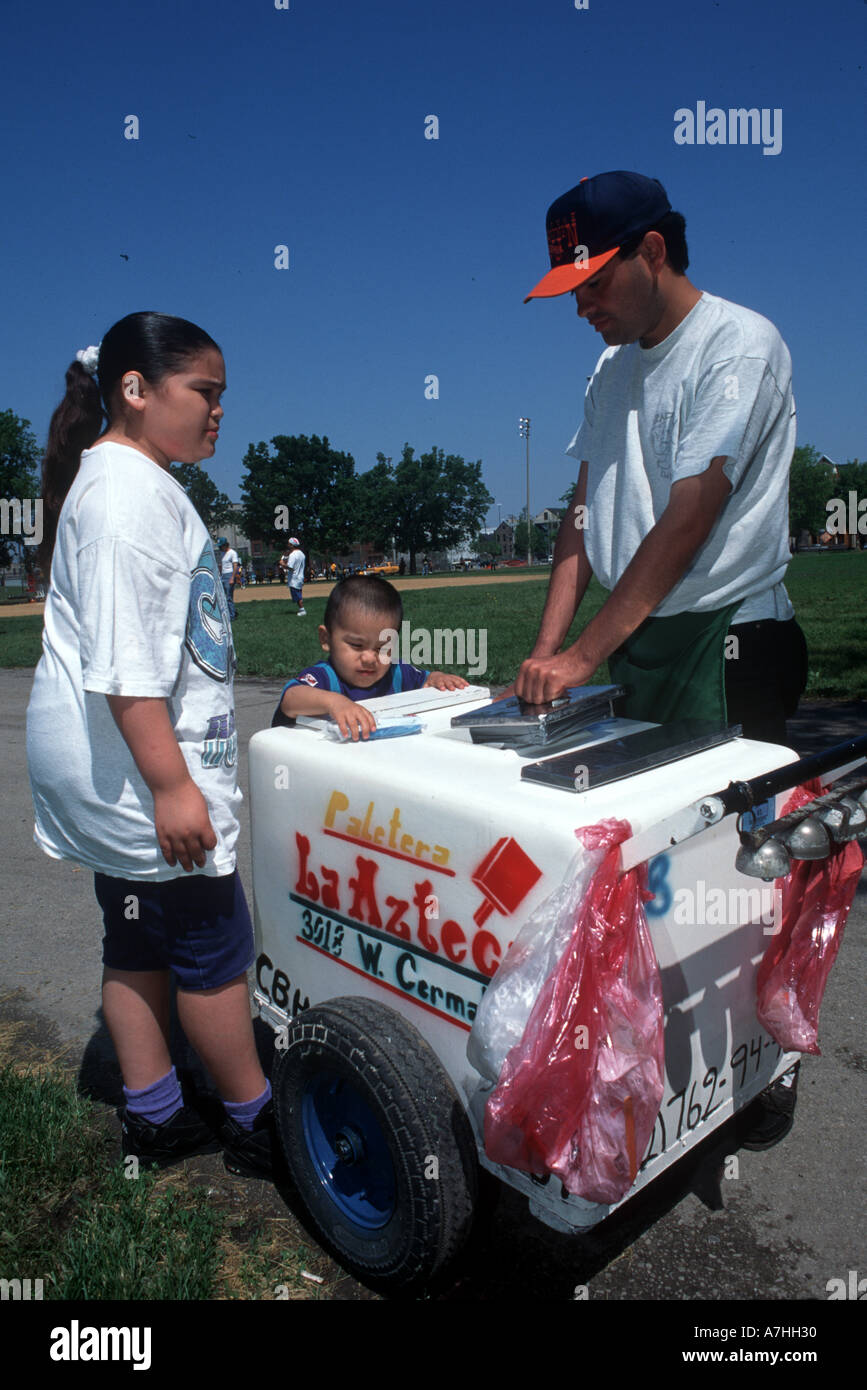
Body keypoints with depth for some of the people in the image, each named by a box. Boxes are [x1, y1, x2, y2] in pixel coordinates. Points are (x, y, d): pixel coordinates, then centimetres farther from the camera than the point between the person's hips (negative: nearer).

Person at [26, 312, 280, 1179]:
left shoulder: (140, 482, 19)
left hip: (115, 764, 11)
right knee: (214, 944, 1)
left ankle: (154, 1120, 30)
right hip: (128, 760, -11)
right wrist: (170, 784, -24)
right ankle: (253, 1125, 18)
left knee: (139, 942, 16)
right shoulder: (125, 489, -16)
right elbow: (124, 659, -23)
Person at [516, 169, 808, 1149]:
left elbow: (686, 523, -18)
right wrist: (545, 648, 0)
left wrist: (584, 653, -17)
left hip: (726, 640, -7)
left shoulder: (739, 346, -10)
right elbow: (584, 513, 10)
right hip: (633, 639, 7)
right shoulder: (613, 368, 15)